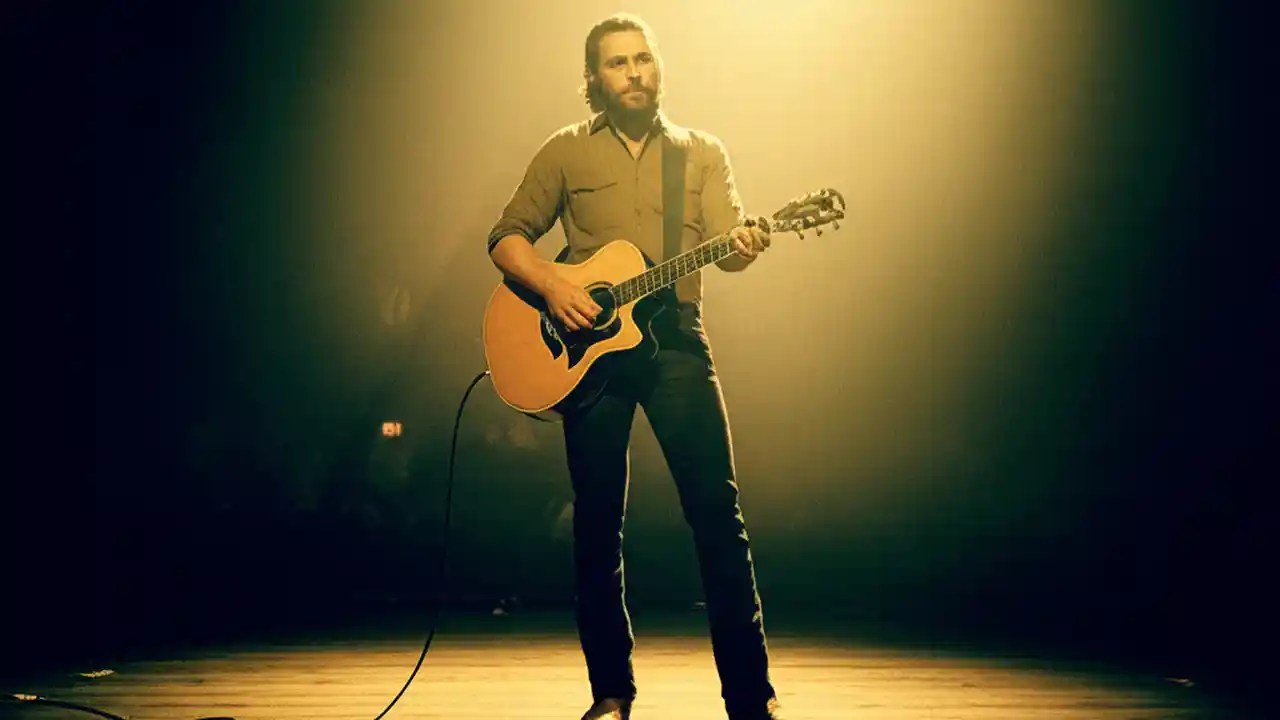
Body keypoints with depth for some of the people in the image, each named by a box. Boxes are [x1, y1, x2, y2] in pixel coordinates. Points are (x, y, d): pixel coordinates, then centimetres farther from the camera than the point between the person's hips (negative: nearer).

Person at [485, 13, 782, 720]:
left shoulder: (702, 152, 11)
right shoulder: (566, 151, 10)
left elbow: (724, 244, -2)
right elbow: (507, 236, 9)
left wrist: (744, 245, -26)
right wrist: (551, 286, -10)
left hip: (677, 342, 0)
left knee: (717, 511, -7)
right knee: (597, 521, 4)